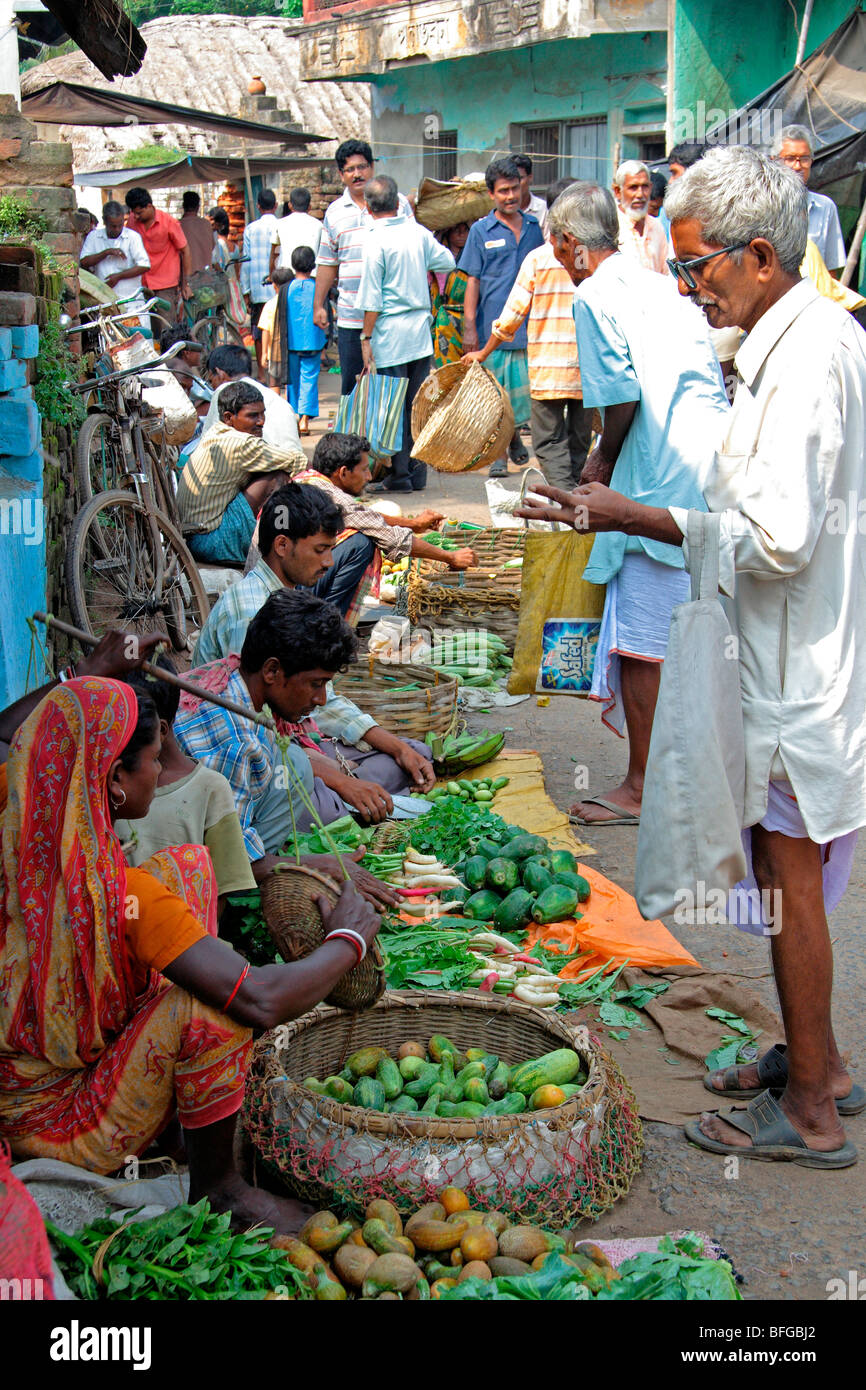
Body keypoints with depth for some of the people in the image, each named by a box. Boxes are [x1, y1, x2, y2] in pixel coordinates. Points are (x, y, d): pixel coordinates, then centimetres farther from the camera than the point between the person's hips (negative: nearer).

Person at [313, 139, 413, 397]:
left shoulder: (397, 203, 5)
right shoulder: (335, 212, 12)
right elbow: (327, 263, 17)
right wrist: (318, 305, 13)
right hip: (350, 315, 2)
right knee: (351, 381, 4)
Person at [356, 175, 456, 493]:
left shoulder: (376, 241, -12)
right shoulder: (418, 232, 4)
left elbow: (372, 298, -12)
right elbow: (447, 262, 18)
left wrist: (366, 338, -6)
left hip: (391, 332, -5)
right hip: (421, 331, 5)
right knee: (418, 405, 10)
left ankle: (399, 476, 4)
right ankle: (418, 475, 15)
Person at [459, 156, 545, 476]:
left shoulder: (534, 226, 9)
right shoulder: (481, 231, 1)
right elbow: (473, 282, 1)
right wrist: (469, 327, -5)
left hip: (528, 325, 2)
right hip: (492, 326, -2)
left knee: (523, 389, 7)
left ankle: (515, 438, 31)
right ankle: (497, 453, 9)